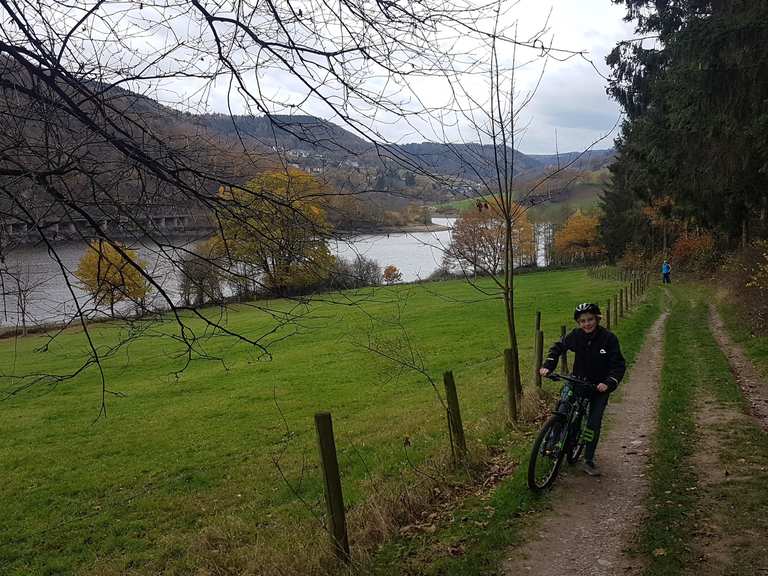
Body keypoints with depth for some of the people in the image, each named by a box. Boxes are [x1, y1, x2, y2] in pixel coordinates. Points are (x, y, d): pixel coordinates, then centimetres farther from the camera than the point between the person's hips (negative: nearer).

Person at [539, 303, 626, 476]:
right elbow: (558, 347, 6)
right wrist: (547, 366, -6)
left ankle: (588, 461, 6)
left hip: (599, 387, -2)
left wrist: (608, 383, -32)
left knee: (594, 423, -6)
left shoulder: (608, 338, -17)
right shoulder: (576, 335, -10)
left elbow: (619, 365, -17)